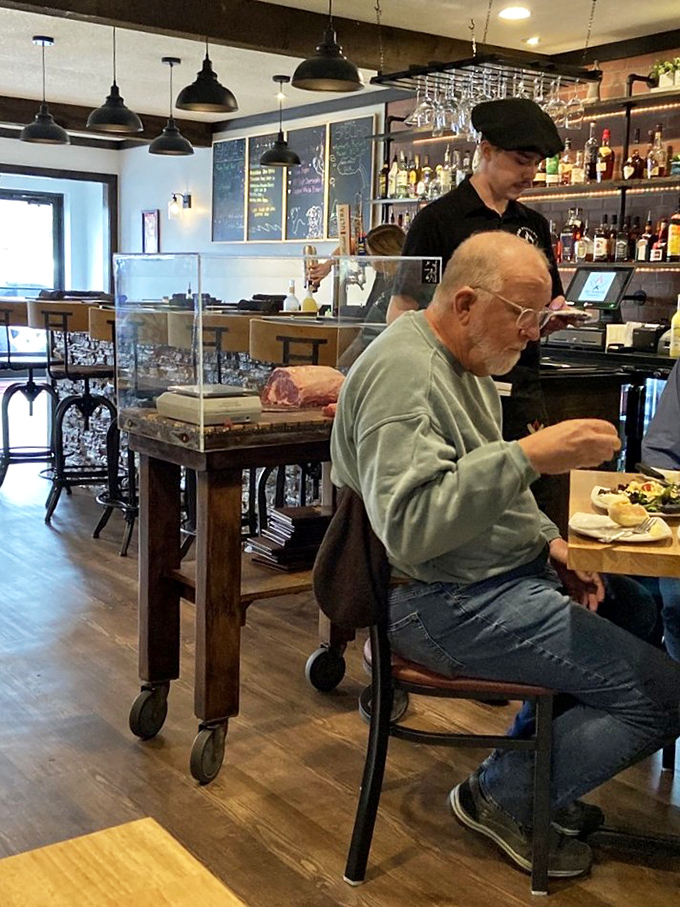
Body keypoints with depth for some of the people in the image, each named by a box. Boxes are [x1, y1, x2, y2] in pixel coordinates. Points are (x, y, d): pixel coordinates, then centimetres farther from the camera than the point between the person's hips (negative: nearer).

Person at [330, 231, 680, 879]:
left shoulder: (468, 362, 13)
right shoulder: (404, 371, -21)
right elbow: (408, 527, -31)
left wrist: (549, 539, 6)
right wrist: (531, 456, -34)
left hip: (506, 569, 11)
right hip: (442, 605, -11)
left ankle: (536, 768, 22)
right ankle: (506, 796, 7)